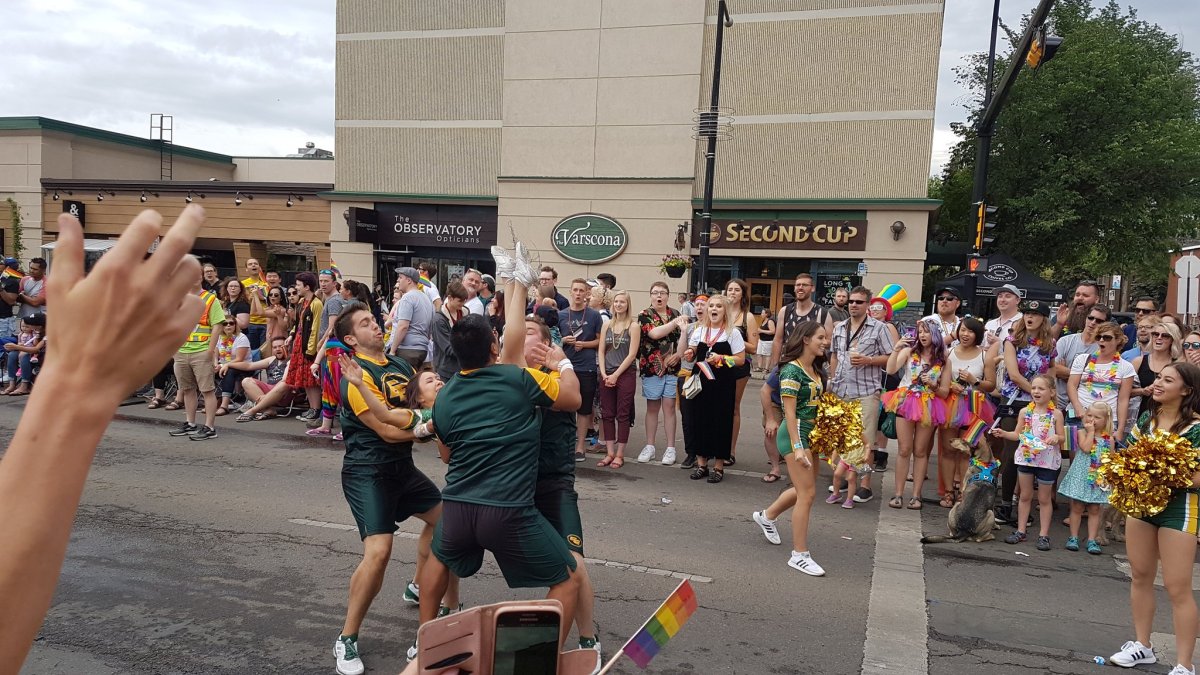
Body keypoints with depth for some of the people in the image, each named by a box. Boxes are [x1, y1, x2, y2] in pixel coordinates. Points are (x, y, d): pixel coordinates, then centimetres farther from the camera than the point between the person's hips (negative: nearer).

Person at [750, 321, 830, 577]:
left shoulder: (817, 370, 10)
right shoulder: (792, 370, -15)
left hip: (812, 433, 9)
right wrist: (797, 448, -23)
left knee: (804, 489, 19)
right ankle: (799, 555, 1)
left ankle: (767, 516, 42)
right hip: (795, 433, -9)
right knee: (807, 493, -8)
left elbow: (819, 404, 15)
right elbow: (790, 412, -18)